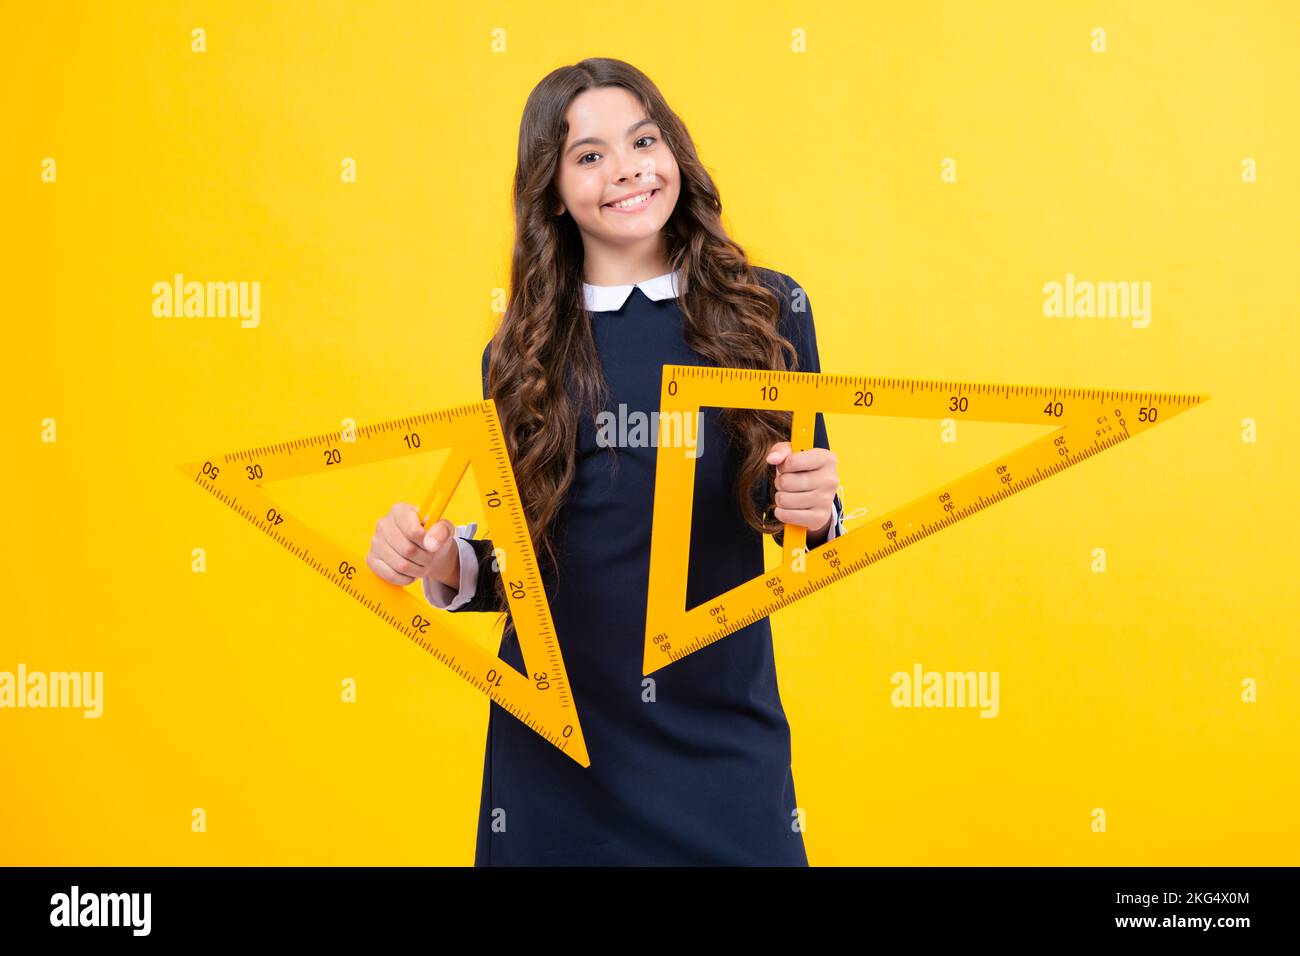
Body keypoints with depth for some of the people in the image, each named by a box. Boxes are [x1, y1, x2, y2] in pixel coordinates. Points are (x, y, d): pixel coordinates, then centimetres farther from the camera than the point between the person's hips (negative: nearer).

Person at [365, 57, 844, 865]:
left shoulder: (768, 310, -1)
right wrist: (444, 566, -14)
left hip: (722, 732, 0)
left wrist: (815, 511, -17)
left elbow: (812, 513, 4)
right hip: (557, 742, 1)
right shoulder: (521, 352, 2)